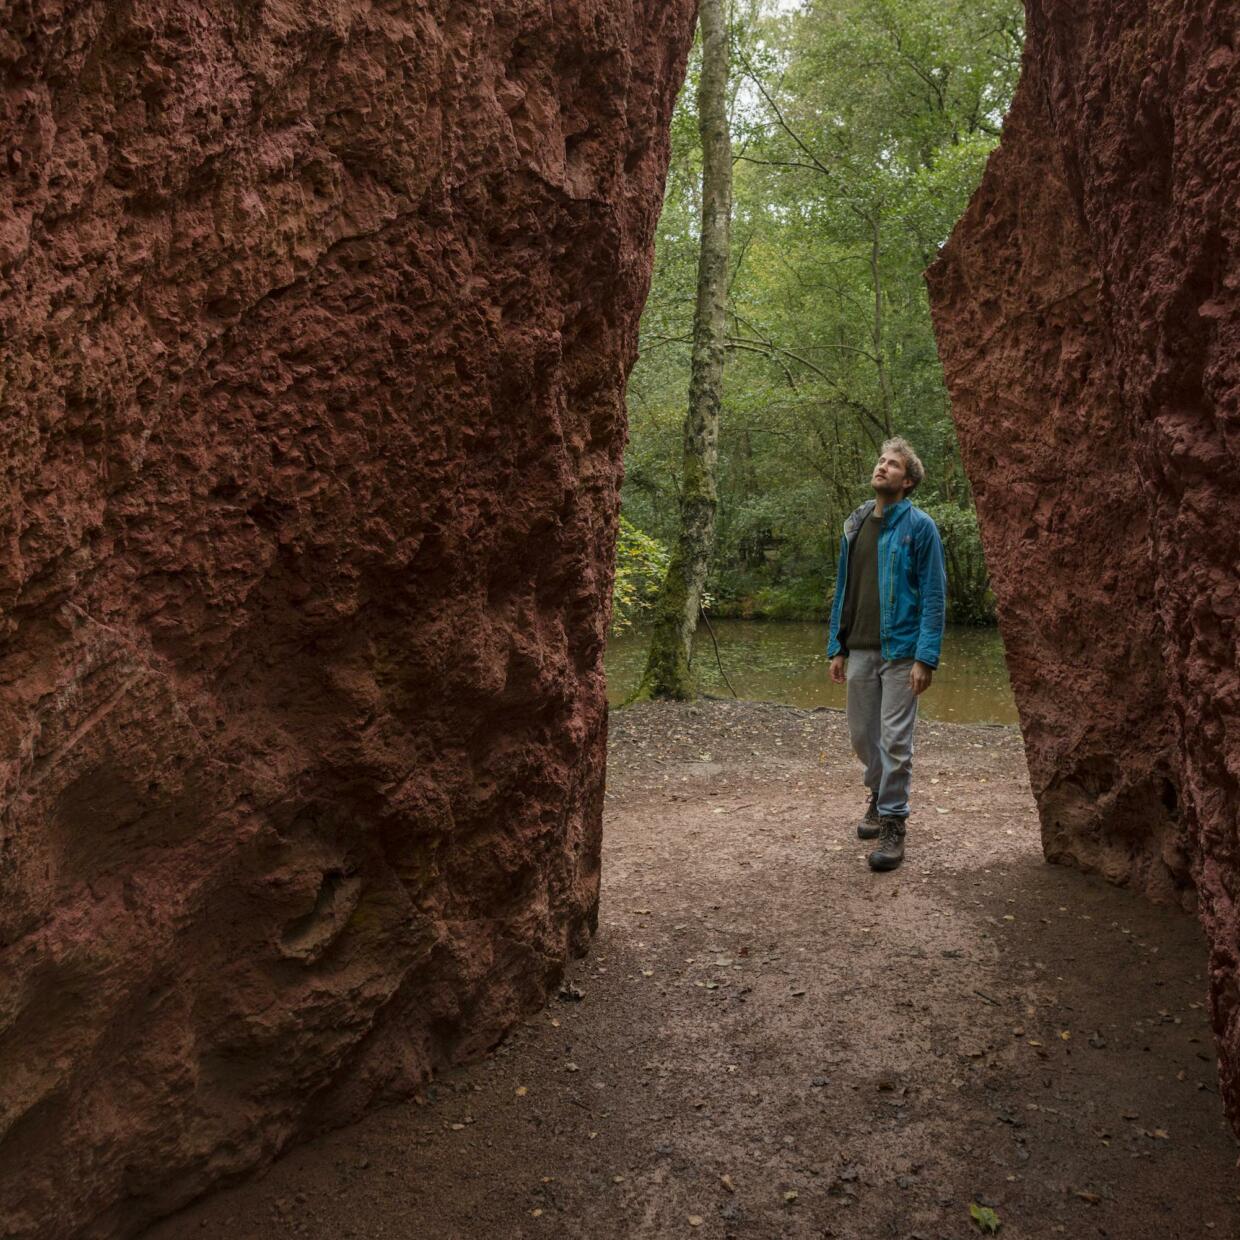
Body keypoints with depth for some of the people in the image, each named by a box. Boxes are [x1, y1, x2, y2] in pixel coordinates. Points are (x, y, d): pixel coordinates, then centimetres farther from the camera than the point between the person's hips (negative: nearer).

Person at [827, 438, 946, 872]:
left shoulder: (919, 527, -7)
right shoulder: (854, 526, 10)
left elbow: (933, 596, -10)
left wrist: (926, 657, -16)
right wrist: (837, 647, 10)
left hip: (900, 652, -5)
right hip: (860, 651, 6)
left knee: (896, 740, -3)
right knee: (862, 734, 14)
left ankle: (893, 823, 7)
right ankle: (880, 795, 37)